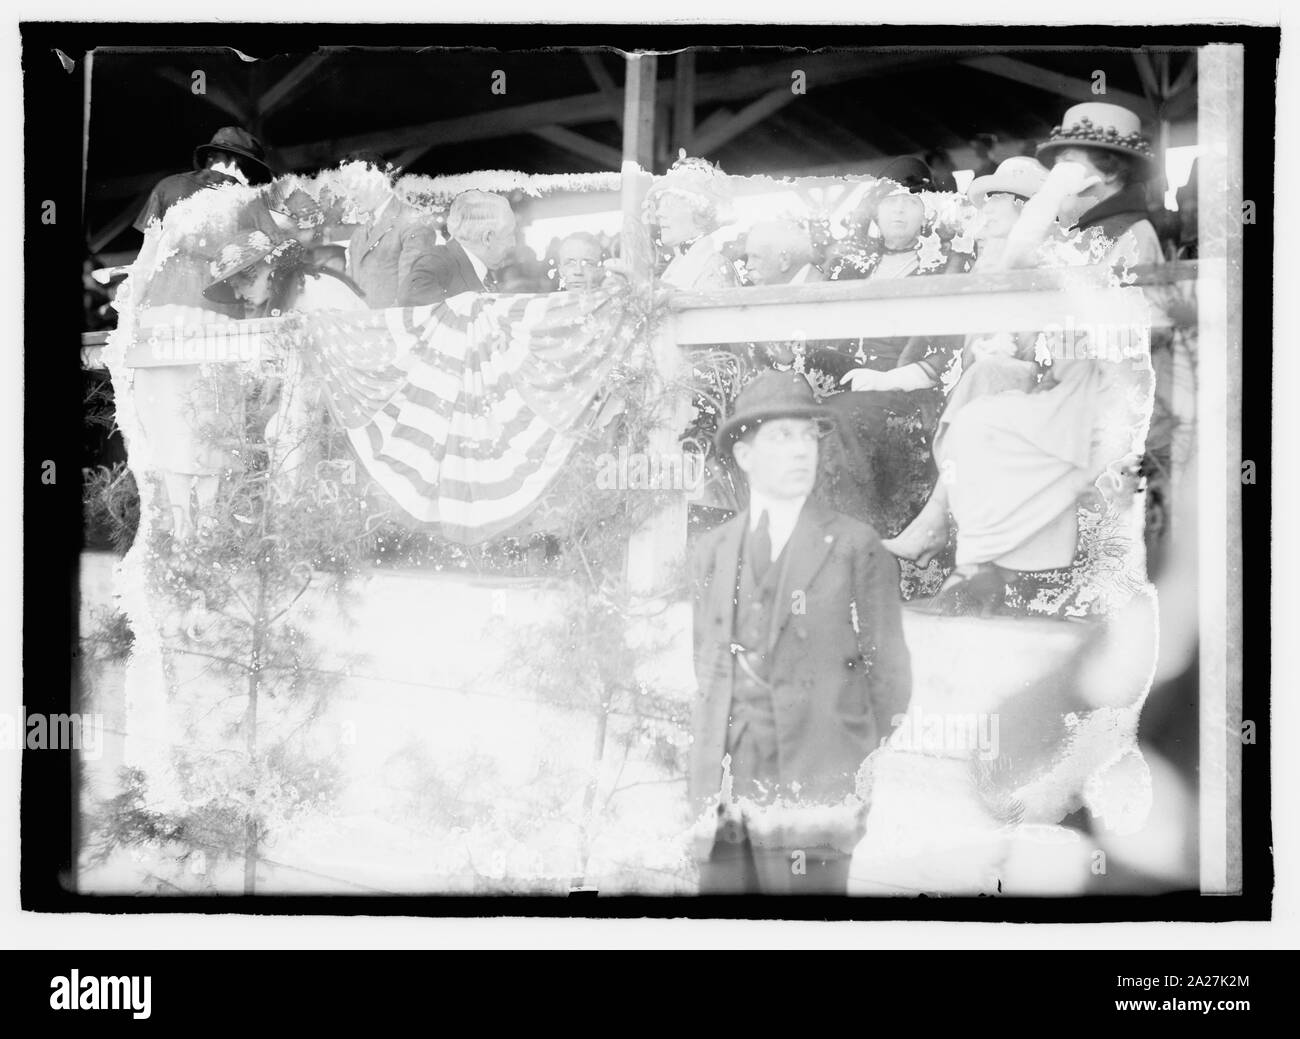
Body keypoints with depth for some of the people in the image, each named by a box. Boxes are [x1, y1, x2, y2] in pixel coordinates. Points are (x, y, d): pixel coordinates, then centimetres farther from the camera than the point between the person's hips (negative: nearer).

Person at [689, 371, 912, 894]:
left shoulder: (857, 548, -3)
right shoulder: (711, 551, 10)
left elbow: (889, 674, 1)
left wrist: (861, 786, 8)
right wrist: (707, 787, 12)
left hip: (812, 799, -3)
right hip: (724, 804, 4)